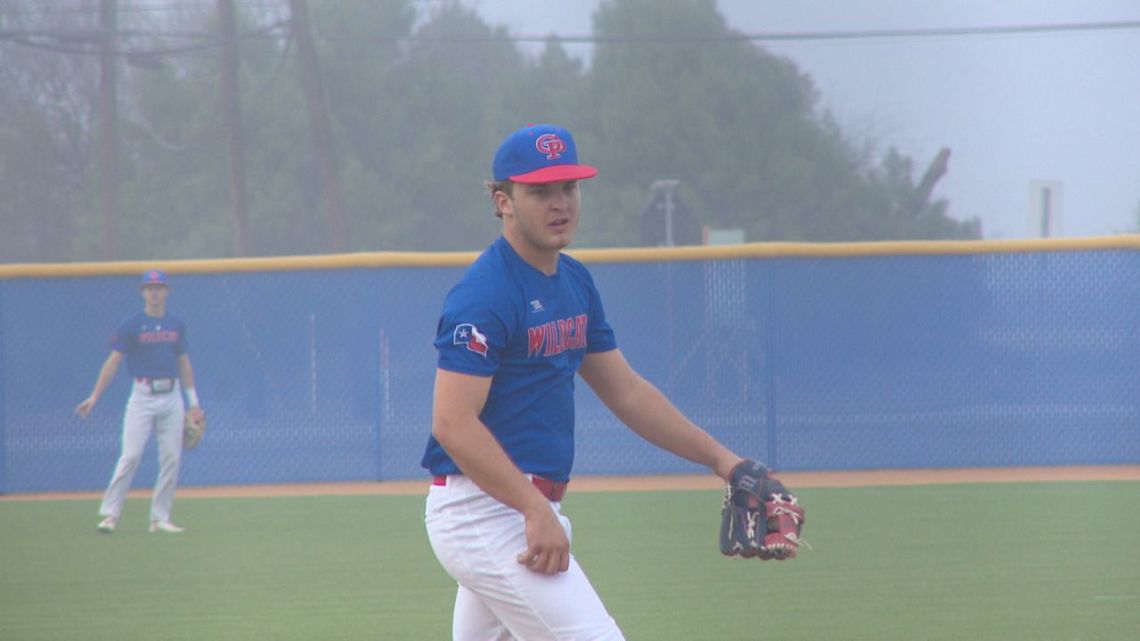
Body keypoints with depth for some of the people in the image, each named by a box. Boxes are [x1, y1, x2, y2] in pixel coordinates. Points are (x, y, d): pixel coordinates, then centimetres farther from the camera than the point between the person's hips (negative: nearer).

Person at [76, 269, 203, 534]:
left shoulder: (176, 325, 10)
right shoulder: (131, 325, -3)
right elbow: (113, 361, -6)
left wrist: (193, 401, 15)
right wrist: (94, 397, -14)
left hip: (172, 396, 4)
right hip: (142, 396, -4)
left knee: (172, 459, 1)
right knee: (131, 455, -12)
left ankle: (160, 517, 8)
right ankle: (110, 514, -8)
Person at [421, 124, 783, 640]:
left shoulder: (575, 284, 14)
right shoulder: (484, 296, -16)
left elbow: (625, 391, 19)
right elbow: (453, 424, -22)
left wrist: (717, 457, 12)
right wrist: (536, 511, -26)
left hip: (528, 509, 10)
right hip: (486, 514, -10)